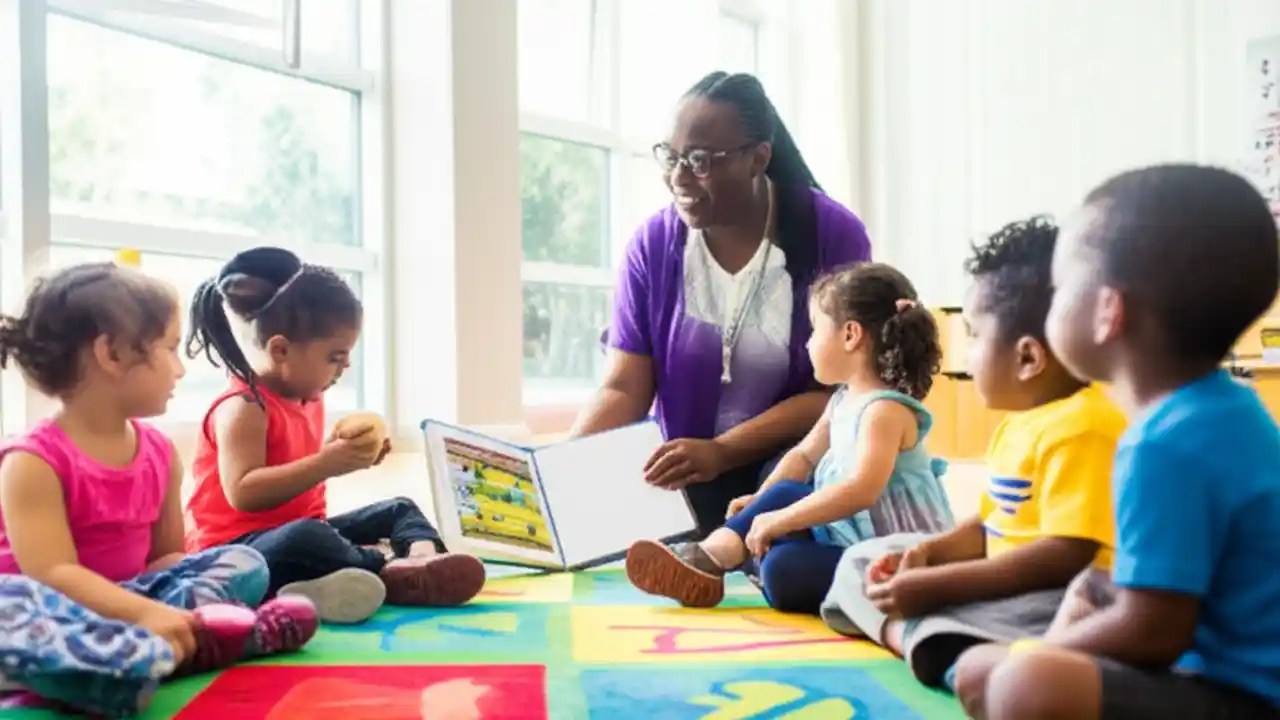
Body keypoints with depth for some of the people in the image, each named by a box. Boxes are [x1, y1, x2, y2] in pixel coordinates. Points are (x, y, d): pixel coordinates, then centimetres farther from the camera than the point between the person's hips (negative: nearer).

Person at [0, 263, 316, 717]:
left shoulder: (160, 453, 6)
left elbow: (167, 555, 9)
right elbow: (53, 574, -23)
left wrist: (149, 613, -13)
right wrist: (145, 614, -36)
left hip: (129, 600, 7)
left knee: (244, 563, -7)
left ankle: (140, 647, -31)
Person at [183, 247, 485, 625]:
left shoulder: (308, 398, 10)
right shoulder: (244, 409, -19)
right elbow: (243, 494, -30)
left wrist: (345, 456, 6)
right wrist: (324, 464, -33)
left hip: (299, 529, 10)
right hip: (237, 548, -10)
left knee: (398, 510, 12)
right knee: (303, 538, -42)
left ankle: (424, 553, -20)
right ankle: (387, 570, -23)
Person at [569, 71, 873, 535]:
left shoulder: (833, 234, -9)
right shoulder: (653, 245, -2)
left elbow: (833, 390, -13)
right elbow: (624, 390, -6)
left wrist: (722, 452, -27)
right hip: (684, 482, 3)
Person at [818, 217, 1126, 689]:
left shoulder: (1082, 427, -21)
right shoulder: (1015, 422, 12)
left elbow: (1067, 555, -29)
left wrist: (936, 585, -26)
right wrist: (926, 554, -2)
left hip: (1061, 598, -11)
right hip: (1005, 584, 11)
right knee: (862, 561, 10)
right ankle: (920, 631, -13)